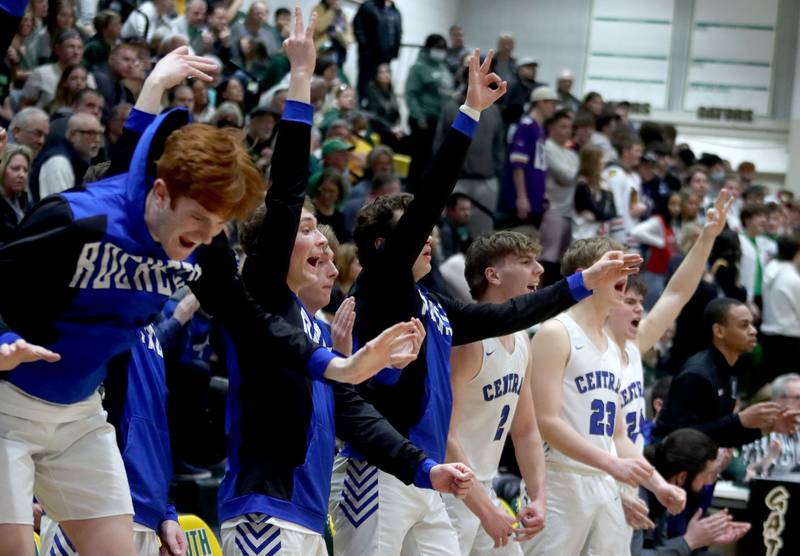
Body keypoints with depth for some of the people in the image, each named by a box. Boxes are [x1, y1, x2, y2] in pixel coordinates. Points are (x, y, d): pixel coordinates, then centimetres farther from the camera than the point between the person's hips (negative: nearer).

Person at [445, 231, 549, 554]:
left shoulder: (521, 341, 10)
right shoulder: (468, 339, -18)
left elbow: (526, 431, 17)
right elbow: (444, 437, -23)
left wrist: (539, 498, 3)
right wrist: (486, 509, -23)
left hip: (484, 491, 9)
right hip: (449, 492, -9)